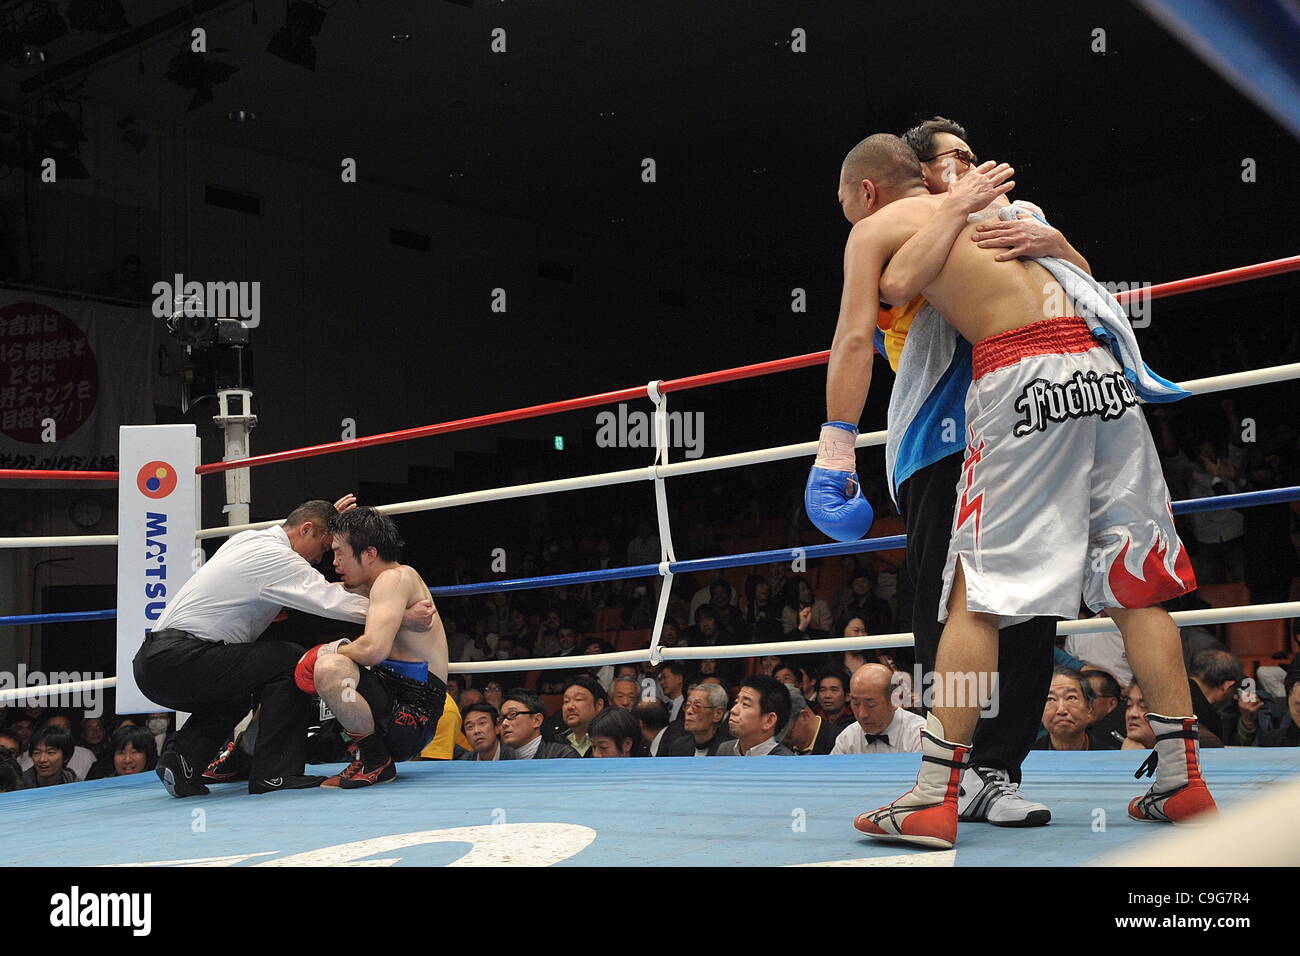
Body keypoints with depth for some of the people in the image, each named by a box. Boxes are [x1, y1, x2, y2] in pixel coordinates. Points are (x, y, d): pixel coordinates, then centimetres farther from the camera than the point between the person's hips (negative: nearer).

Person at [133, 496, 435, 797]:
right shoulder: (275, 557, -11)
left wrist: (328, 516, 36)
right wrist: (405, 617, -13)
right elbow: (332, 602, -18)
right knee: (290, 662, -12)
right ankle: (276, 773, -9)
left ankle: (181, 758, 13)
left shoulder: (248, 539, 17)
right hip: (177, 662, -10)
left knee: (237, 693, 34)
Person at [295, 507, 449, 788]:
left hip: (413, 713, -11)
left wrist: (329, 652, -11)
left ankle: (376, 763, -15)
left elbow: (374, 648, -30)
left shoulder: (396, 577, -14)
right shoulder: (384, 582, 18)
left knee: (329, 668, -33)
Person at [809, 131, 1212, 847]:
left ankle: (933, 798, -2)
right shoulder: (986, 202, 29)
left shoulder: (876, 229, 11)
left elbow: (854, 338, -1)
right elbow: (1079, 274, 31)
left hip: (1022, 376, -6)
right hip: (1104, 367, 6)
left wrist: (834, 452, -2)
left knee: (978, 590, -4)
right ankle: (1182, 781, 14)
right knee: (1135, 580, 10)